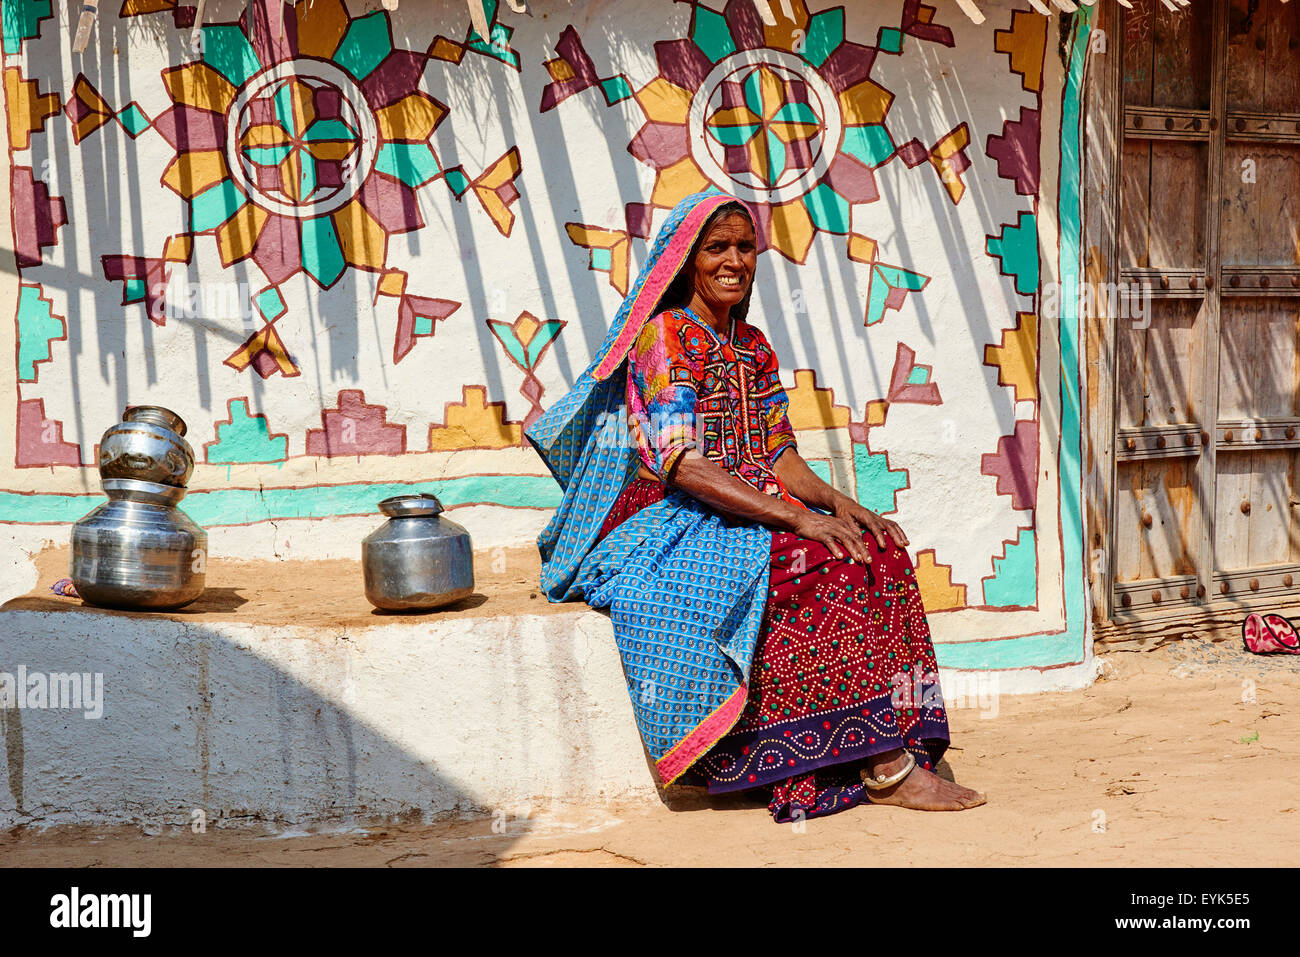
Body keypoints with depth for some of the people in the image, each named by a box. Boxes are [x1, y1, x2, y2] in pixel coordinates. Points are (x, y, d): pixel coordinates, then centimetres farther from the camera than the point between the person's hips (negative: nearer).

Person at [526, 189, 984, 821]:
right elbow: (683, 466, -20)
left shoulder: (752, 347, 16)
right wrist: (795, 516, -26)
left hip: (751, 519, 7)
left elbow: (780, 458, 13)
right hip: (674, 527, -7)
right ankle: (884, 766, -25)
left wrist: (835, 501, -8)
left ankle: (889, 759, -23)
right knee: (823, 565, -28)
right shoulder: (664, 337, -9)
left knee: (878, 551, -16)